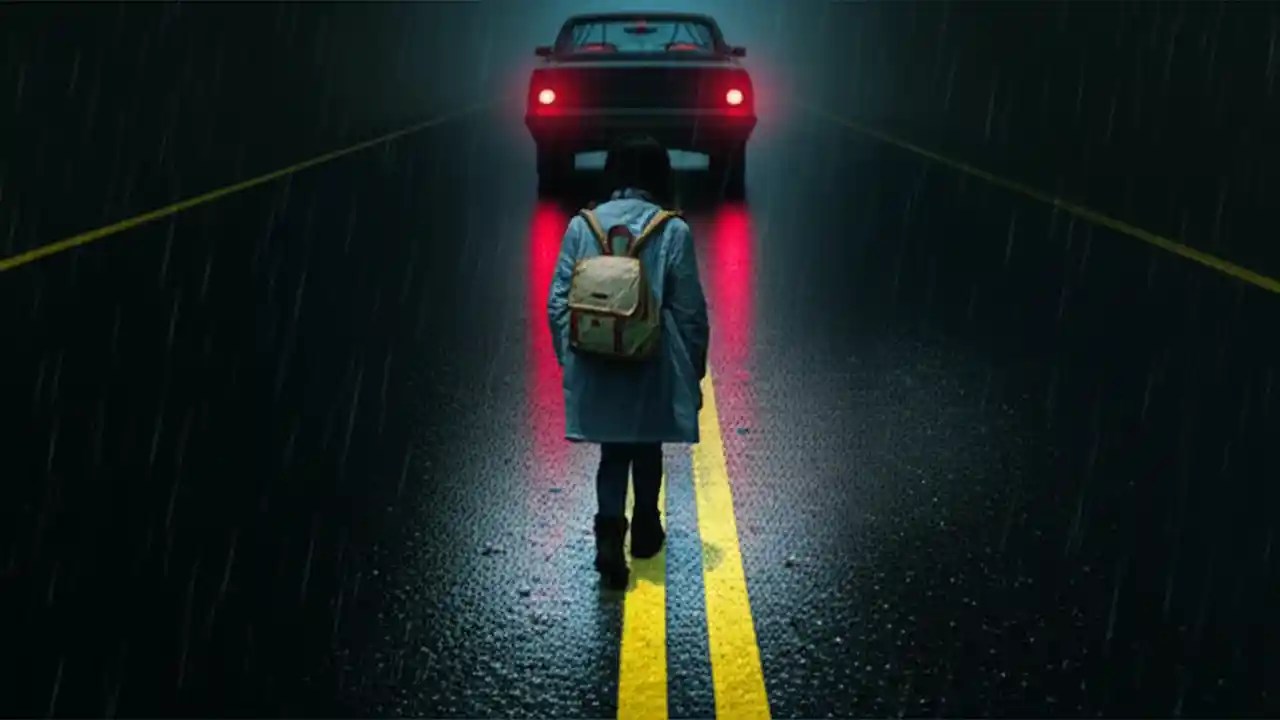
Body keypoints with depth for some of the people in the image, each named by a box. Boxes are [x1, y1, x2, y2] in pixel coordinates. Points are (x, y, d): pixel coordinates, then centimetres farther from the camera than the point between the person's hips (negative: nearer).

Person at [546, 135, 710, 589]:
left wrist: (568, 358, 10)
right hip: (653, 368, -1)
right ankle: (645, 532, 35)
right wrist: (694, 368, 5)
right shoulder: (673, 231, -10)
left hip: (597, 368, 1)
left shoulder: (582, 226, -3)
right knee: (647, 450, 19)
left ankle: (609, 537, -6)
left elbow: (558, 304, -2)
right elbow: (690, 311, -7)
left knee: (613, 453, 12)